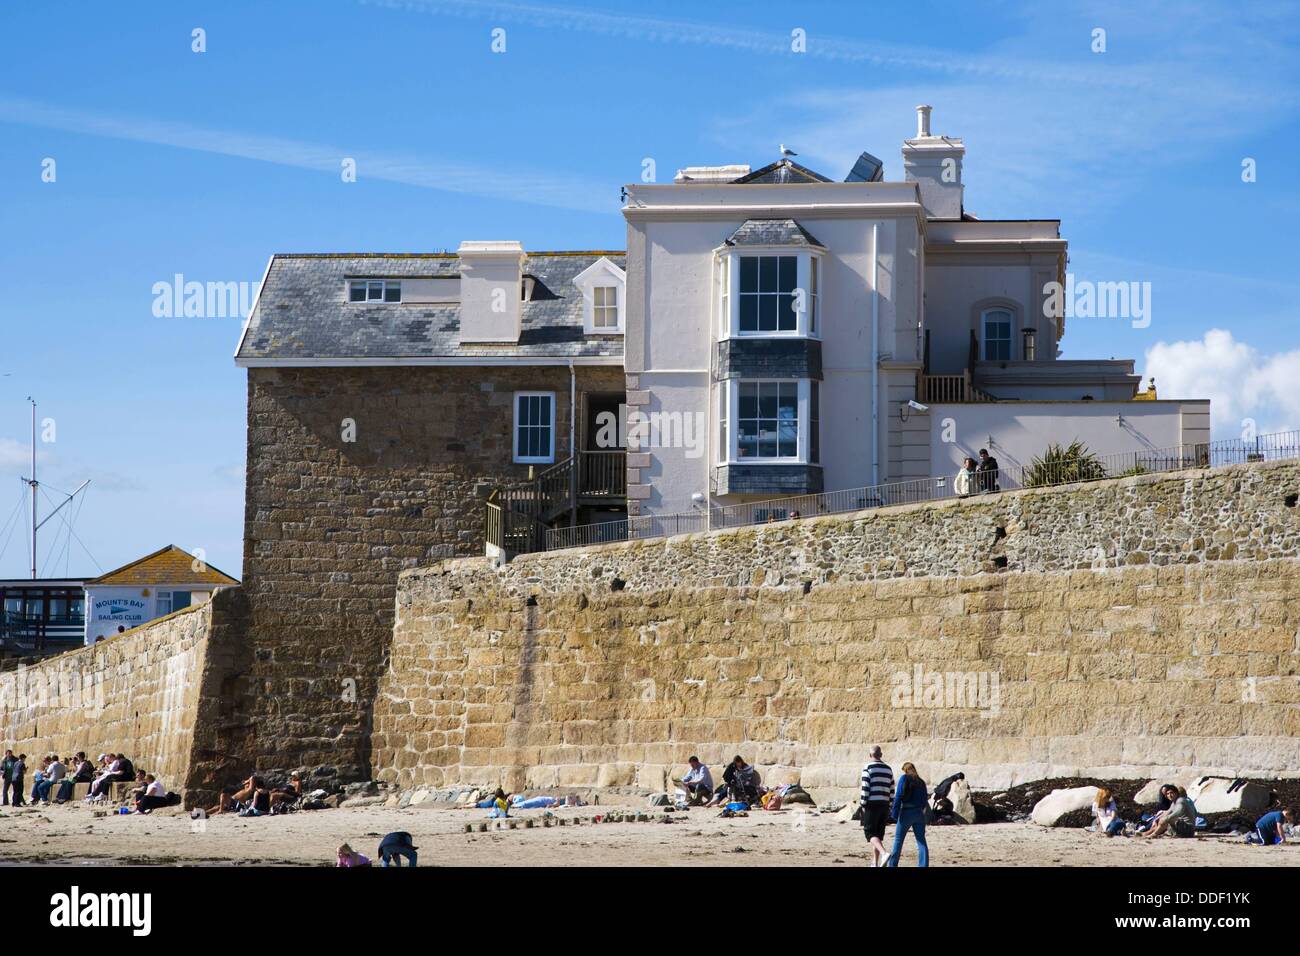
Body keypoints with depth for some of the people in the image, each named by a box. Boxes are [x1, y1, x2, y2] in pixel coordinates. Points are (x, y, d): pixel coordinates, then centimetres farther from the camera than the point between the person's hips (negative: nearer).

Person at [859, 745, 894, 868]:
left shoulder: (868, 768, -7)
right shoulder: (888, 769, 11)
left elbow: (865, 788, -13)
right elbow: (892, 790, 11)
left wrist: (863, 804, -7)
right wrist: (890, 806, 16)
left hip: (872, 804, -6)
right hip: (884, 804, 6)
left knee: (870, 833, -3)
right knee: (879, 834, 12)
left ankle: (884, 853, -28)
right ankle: (875, 863, 13)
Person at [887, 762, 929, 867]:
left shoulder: (904, 779, -3)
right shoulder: (921, 782, 11)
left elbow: (898, 796, -10)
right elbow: (924, 800, 12)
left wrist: (895, 814, -10)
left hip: (906, 812, -4)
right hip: (919, 813, 4)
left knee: (898, 840, 5)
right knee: (921, 841, 4)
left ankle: (892, 864, 8)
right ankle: (923, 865, -3)